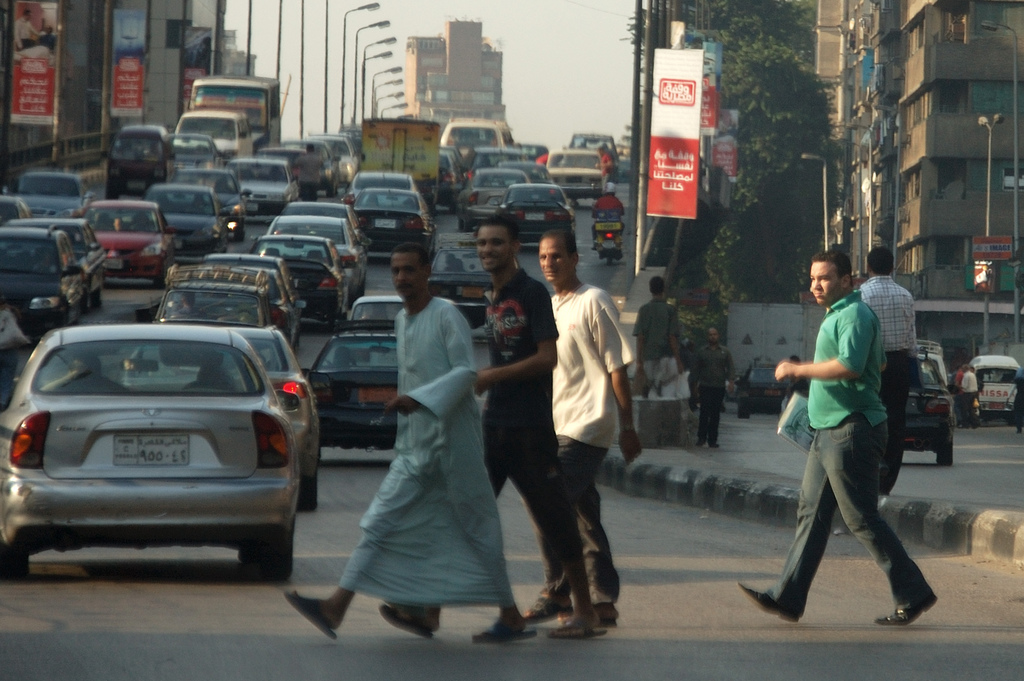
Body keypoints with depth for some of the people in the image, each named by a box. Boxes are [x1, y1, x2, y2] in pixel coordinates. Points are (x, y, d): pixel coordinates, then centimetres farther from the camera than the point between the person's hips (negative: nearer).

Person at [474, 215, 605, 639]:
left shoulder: (532, 293, -10)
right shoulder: (494, 299, 15)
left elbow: (547, 358, -16)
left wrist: (491, 377, -15)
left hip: (530, 428, -8)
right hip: (494, 424, 8)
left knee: (554, 517, -3)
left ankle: (585, 613, 4)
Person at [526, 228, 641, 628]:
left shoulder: (593, 302, -8)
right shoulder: (549, 307, 15)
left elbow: (617, 367, -9)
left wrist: (628, 427, -11)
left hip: (587, 426, -8)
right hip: (560, 427, 8)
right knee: (584, 516, 9)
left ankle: (557, 593, -9)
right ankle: (603, 602, 12)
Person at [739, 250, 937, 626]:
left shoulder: (854, 315, -13)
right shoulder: (836, 315, 20)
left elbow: (850, 365, -28)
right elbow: (879, 364, 31)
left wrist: (798, 369, -19)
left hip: (850, 432, -11)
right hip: (829, 432, 11)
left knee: (863, 520, -8)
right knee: (811, 513, 8)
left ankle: (913, 594, -1)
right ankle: (787, 597, 8)